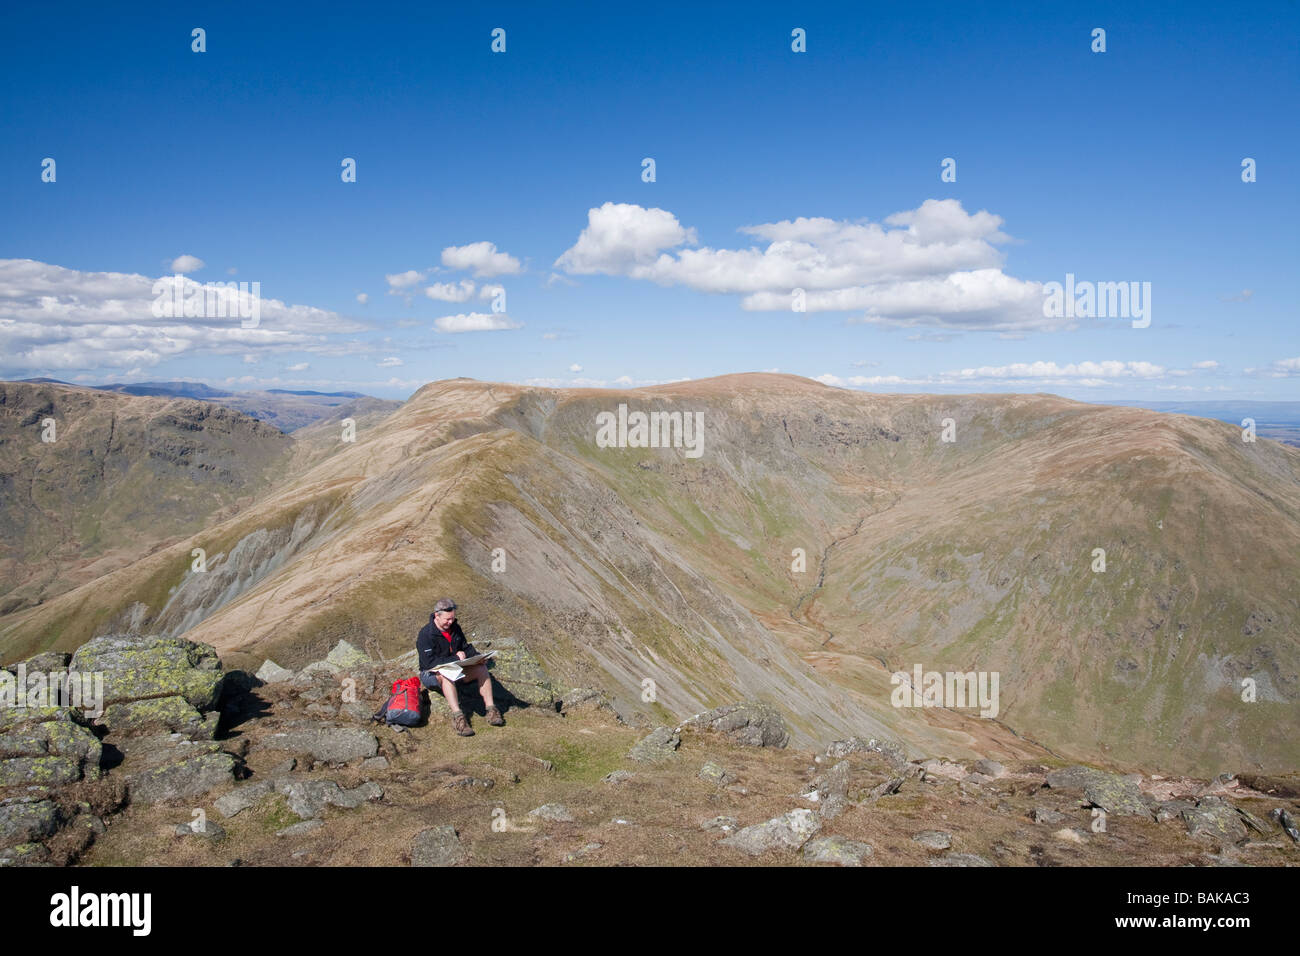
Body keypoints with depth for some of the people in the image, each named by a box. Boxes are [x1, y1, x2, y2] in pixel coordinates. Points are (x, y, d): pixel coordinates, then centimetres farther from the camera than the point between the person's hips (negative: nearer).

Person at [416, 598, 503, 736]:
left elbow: (466, 647, 15)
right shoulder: (426, 634, -17)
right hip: (431, 673, -7)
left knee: (482, 667, -14)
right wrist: (455, 659, -25)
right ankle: (457, 716, -50)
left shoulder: (455, 628, 5)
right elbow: (429, 662, -23)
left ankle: (490, 708, -19)